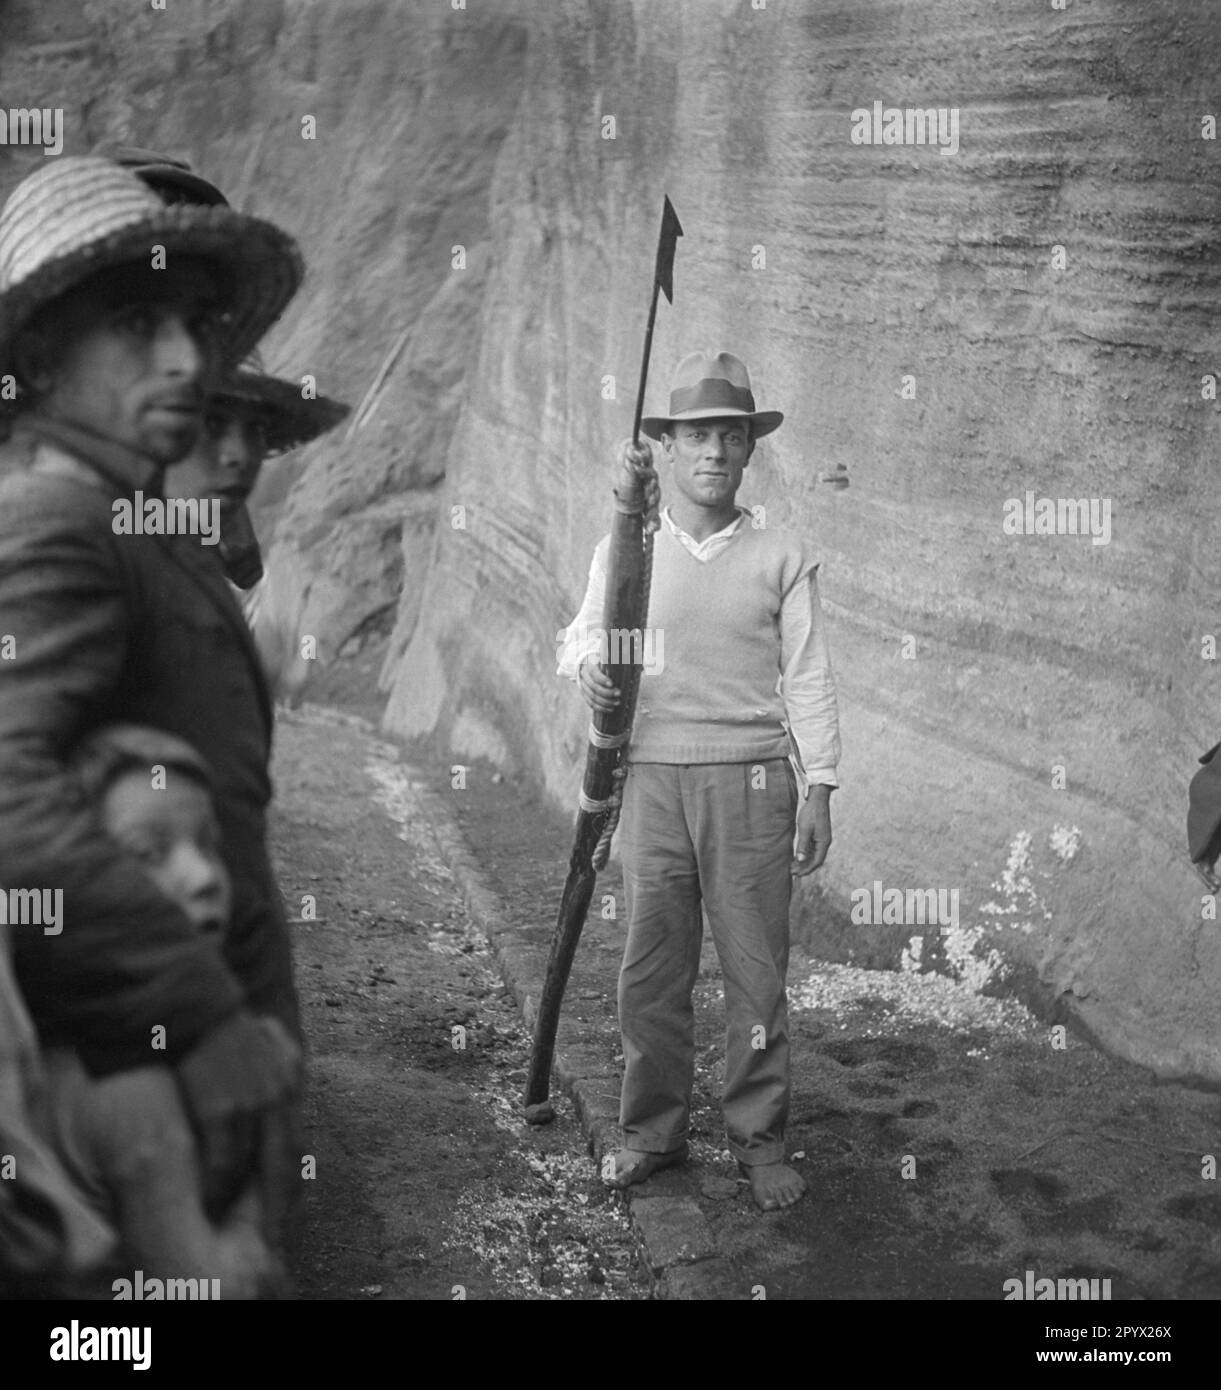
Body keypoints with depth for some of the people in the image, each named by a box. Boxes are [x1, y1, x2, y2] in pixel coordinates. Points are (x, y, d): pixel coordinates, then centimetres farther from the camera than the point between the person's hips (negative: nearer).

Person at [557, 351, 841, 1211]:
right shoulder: (626, 550, 9)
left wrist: (819, 788, -1)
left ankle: (761, 1140, 13)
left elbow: (808, 678, 4)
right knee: (650, 970, 5)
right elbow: (582, 636, 12)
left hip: (752, 782, -1)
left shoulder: (783, 558, 5)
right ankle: (653, 1131, 19)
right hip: (653, 777, 1)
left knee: (757, 968, 2)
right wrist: (590, 666, -13)